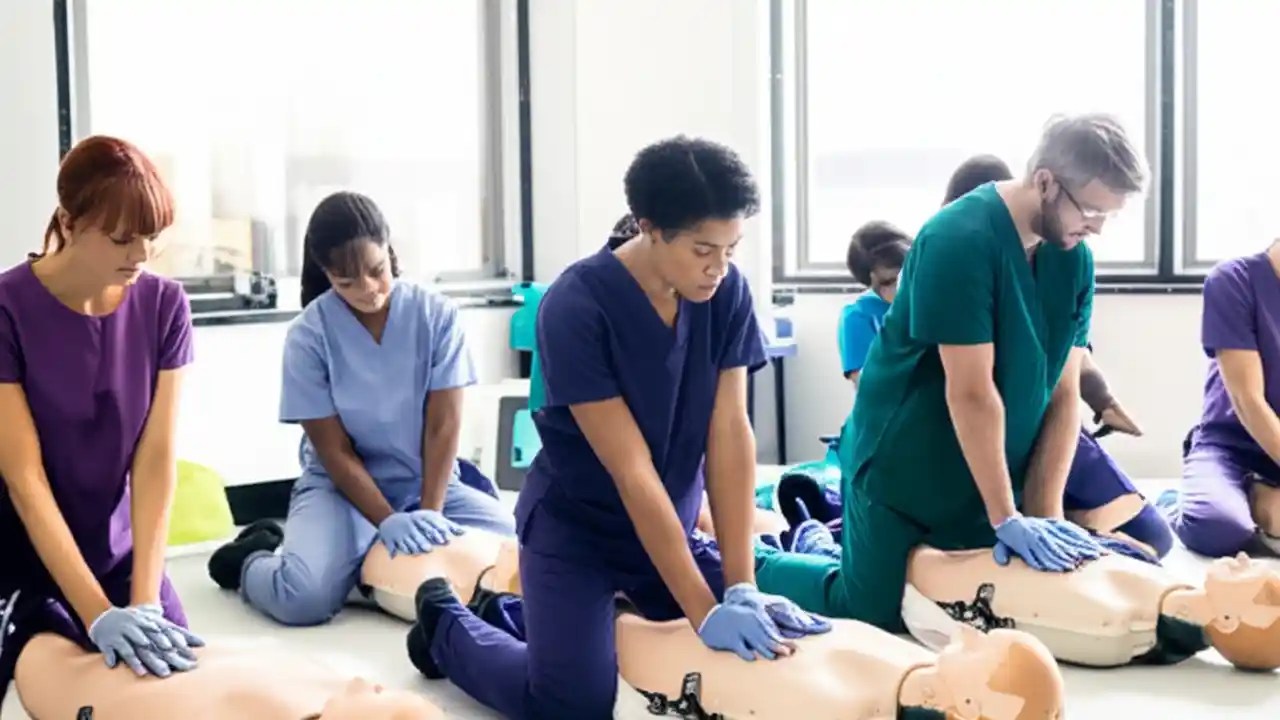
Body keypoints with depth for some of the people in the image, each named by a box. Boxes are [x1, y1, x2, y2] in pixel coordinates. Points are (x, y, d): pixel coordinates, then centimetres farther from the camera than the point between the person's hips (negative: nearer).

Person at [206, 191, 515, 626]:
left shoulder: (436, 314, -8)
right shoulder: (309, 335, -13)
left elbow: (444, 425, -10)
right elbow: (334, 451, -12)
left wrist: (430, 512, -21)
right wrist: (387, 522, -22)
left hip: (428, 483, 3)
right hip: (341, 487, -3)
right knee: (305, 596, -30)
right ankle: (249, 560, 9)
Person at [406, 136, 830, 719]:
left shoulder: (727, 291, -11)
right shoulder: (576, 307, -26)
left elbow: (730, 436, -12)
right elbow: (632, 470, -27)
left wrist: (741, 588, -18)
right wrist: (704, 610, -28)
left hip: (673, 523, 6)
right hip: (576, 525, -5)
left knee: (761, 643, -1)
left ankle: (621, 608, 22)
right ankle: (448, 624, 13)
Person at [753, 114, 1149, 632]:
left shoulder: (1075, 259, -2)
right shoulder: (960, 240, -25)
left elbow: (1063, 393, -3)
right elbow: (971, 392, -26)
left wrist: (1044, 511, -11)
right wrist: (1008, 519, -23)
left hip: (991, 473, 7)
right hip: (904, 468, -7)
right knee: (870, 617, -1)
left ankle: (815, 545, 33)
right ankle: (760, 568, 28)